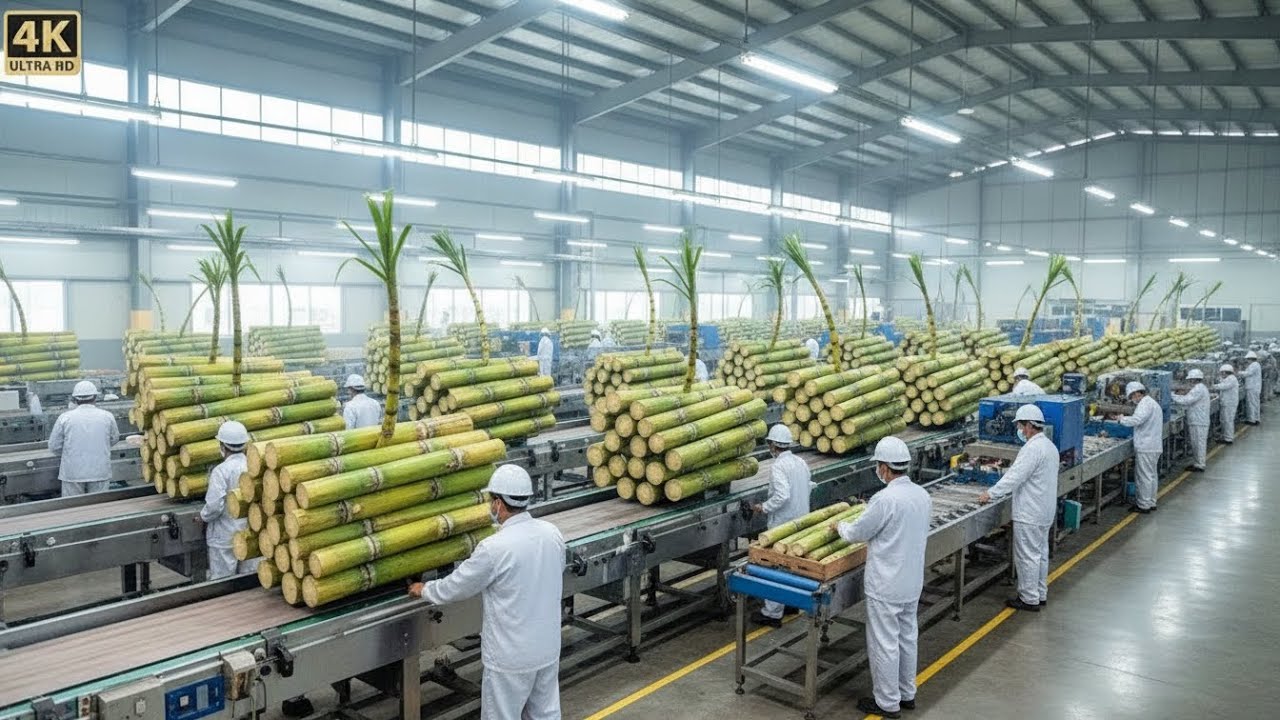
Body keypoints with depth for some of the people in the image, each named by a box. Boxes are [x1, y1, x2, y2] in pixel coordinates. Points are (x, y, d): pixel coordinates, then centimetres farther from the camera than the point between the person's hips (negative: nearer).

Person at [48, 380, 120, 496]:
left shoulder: (64, 418, -5)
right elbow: (114, 439, 13)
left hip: (73, 473, -1)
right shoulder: (107, 416, -2)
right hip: (100, 472, 1)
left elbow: (54, 447, 1)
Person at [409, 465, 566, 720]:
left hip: (511, 657, -6)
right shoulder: (552, 534, -5)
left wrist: (425, 590, 10)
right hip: (548, 649, 6)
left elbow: (456, 586, -9)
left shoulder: (495, 548, -24)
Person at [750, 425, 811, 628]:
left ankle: (773, 614, 5)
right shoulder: (801, 463, 7)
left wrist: (764, 507, -15)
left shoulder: (778, 466, -19)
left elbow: (782, 496, -28)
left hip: (782, 524, -8)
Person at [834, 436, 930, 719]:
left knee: (884, 643, 5)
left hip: (886, 586, -8)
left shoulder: (885, 499, -25)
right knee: (907, 636, 20)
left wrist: (839, 526, 7)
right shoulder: (923, 495, 1)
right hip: (913, 581, 8)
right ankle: (906, 693, 34)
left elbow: (857, 532, -14)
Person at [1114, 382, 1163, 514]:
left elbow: (1137, 419, -29)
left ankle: (1144, 505, 2)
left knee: (1145, 476, -4)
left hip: (1145, 447, -10)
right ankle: (1151, 503, 24)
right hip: (1154, 446, 10)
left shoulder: (1145, 404, -15)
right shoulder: (1152, 403, 19)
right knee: (1152, 475, 16)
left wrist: (1122, 419, -15)